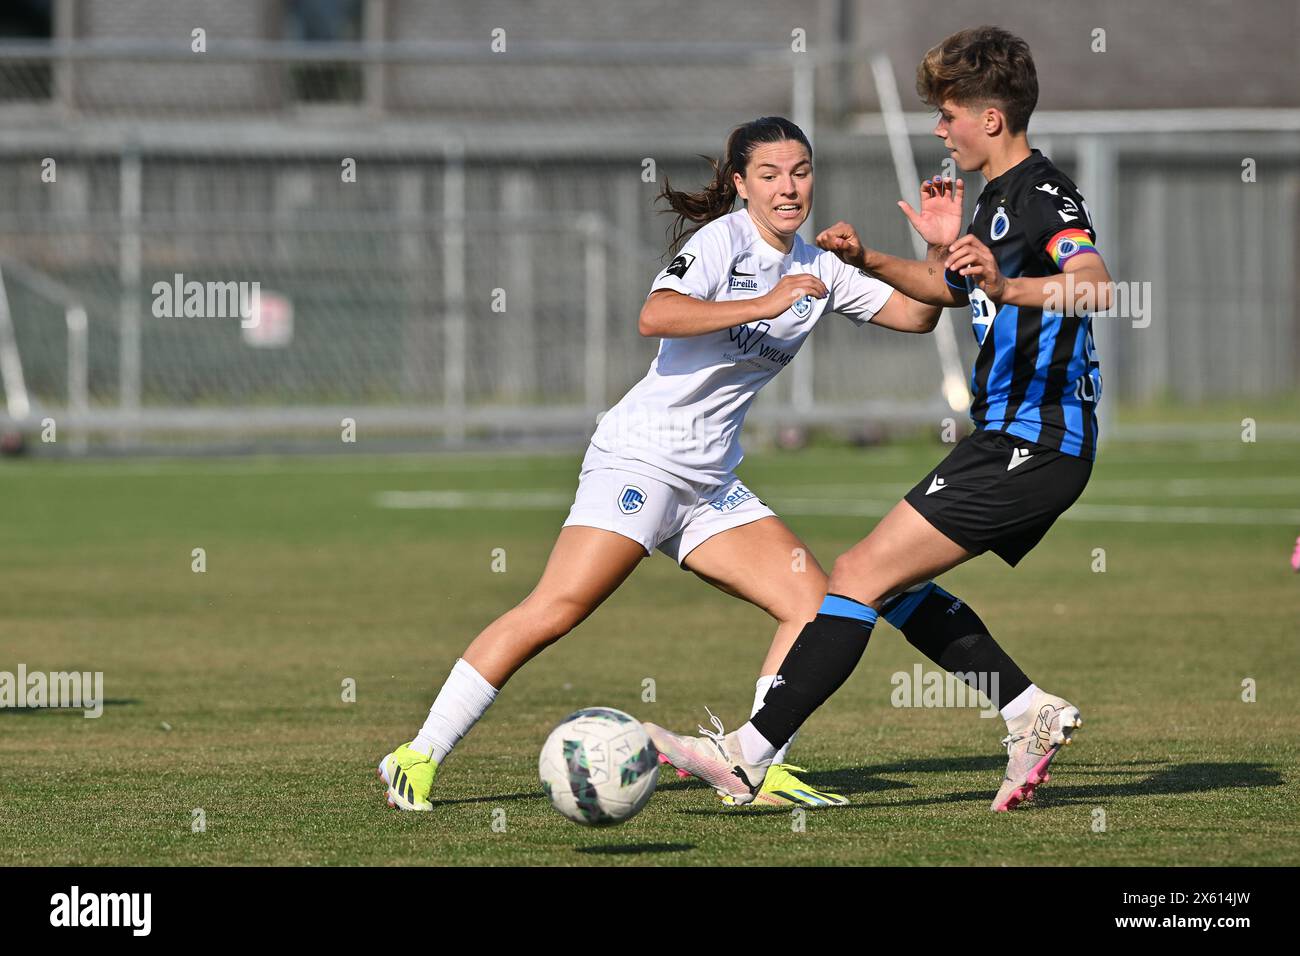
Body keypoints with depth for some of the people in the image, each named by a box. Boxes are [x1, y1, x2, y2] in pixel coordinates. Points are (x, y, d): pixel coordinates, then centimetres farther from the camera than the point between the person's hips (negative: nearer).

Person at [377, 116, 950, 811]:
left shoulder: (817, 269, 12)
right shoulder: (724, 239, -9)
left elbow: (916, 315, 14)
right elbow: (655, 316, -26)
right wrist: (761, 305, -29)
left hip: (712, 486, 8)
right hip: (641, 458, -8)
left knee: (816, 604, -4)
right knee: (554, 611, -17)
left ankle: (760, 769, -1)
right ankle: (418, 758, -12)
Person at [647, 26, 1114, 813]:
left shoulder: (1044, 194, -13)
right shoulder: (1001, 199, 18)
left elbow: (1096, 287, -33)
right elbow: (948, 289, 37)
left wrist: (1008, 288, -49)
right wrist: (869, 262, 21)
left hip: (1030, 444, -10)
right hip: (1018, 443, 10)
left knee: (864, 573, -13)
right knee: (893, 584, 14)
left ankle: (747, 755, -15)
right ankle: (1033, 714, 11)